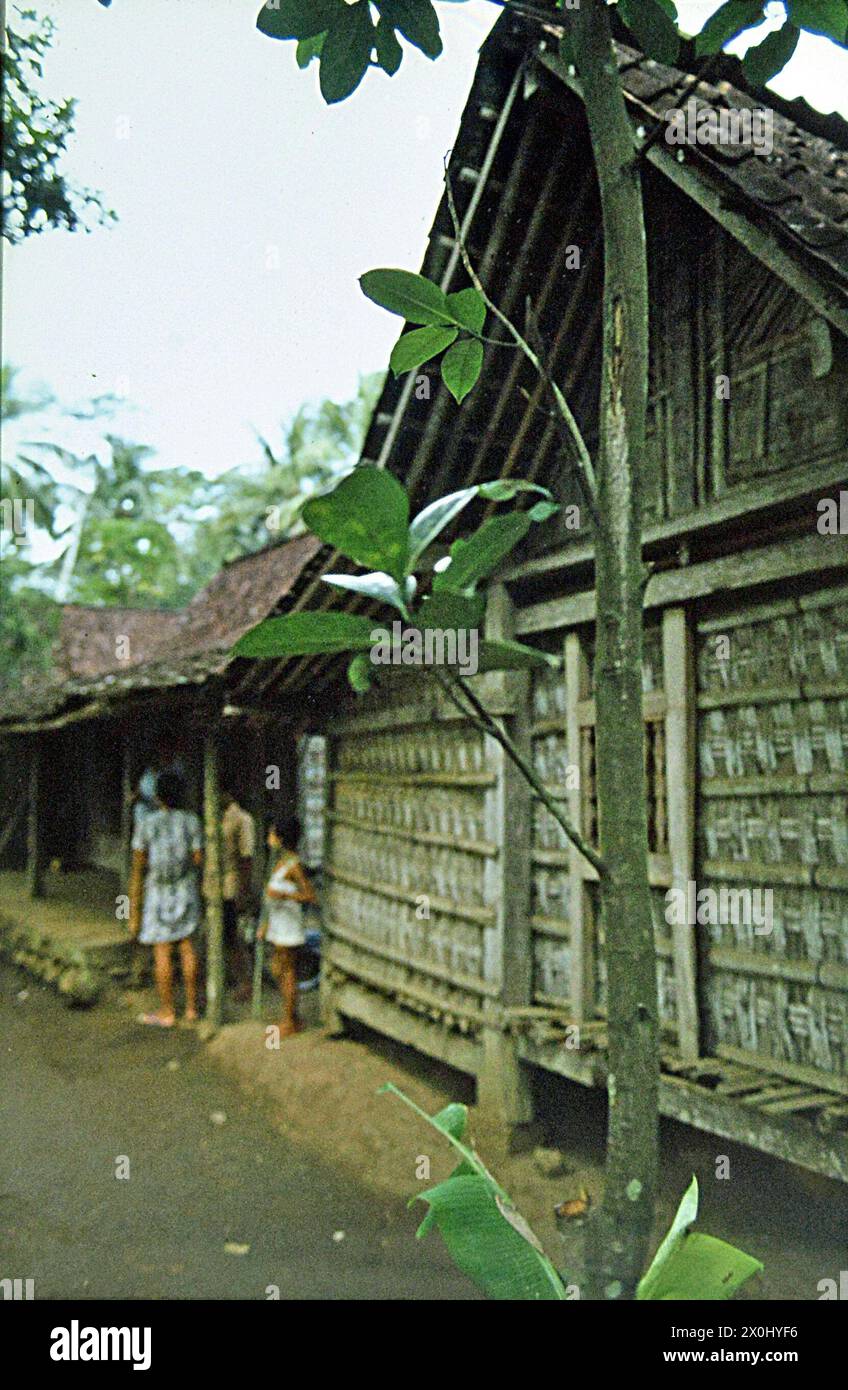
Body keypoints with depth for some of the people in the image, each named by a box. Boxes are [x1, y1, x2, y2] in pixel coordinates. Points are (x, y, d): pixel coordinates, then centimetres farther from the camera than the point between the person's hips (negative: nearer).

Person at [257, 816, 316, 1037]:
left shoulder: (294, 865, -15)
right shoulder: (280, 862, 12)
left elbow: (311, 895, -19)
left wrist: (285, 895, -31)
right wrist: (265, 925, 20)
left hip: (289, 924, -9)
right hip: (277, 924, 9)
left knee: (288, 971, -1)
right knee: (278, 970, 15)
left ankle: (289, 1022, 9)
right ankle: (292, 1019, 25)